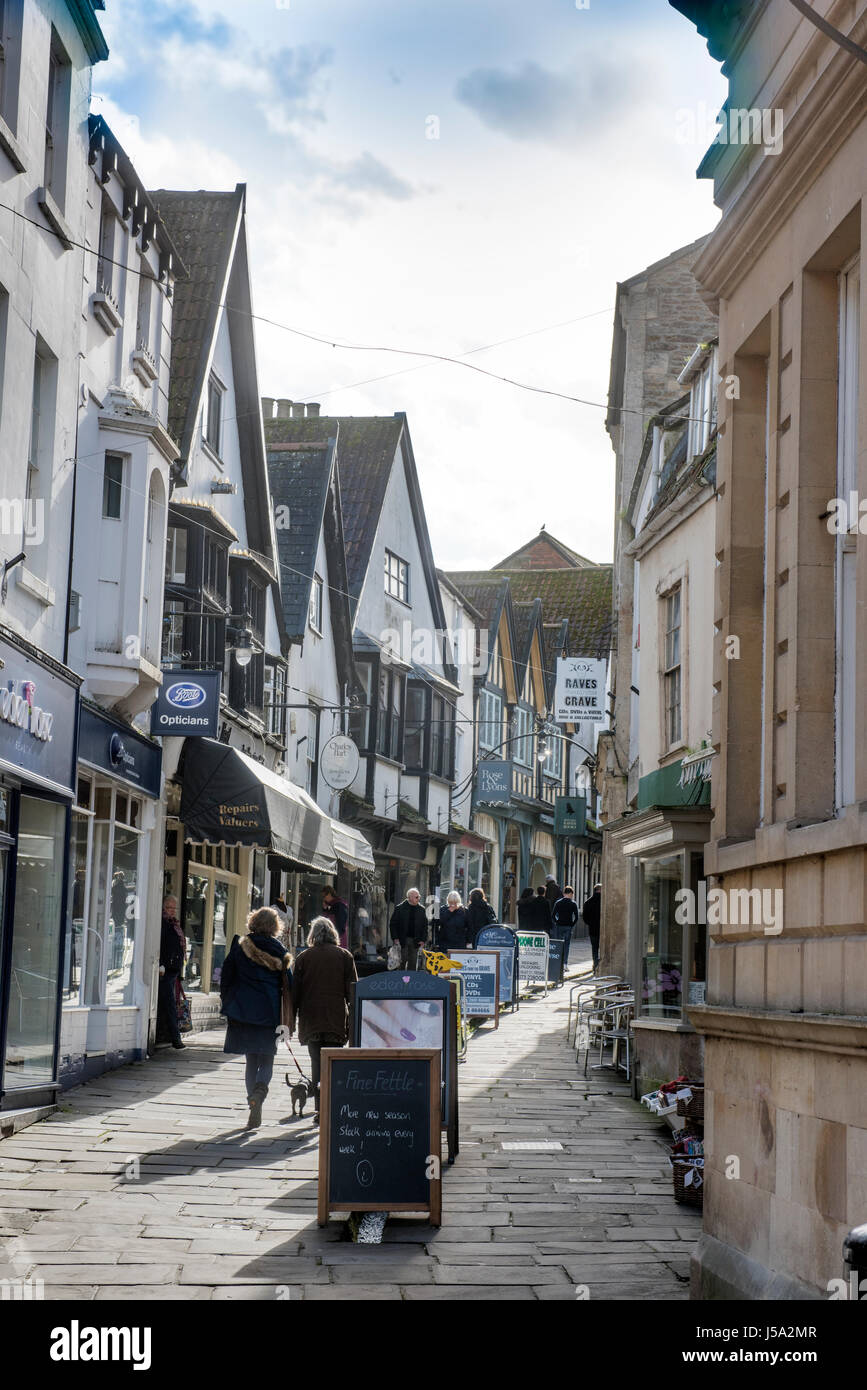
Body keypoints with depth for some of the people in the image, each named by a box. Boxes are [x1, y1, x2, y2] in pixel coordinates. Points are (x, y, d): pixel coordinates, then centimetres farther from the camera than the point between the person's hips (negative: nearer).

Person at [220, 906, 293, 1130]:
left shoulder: (240, 946, -1)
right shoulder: (278, 951, -2)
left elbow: (226, 976, 2)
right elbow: (287, 983, -1)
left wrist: (226, 1003, 14)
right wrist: (286, 1017, 5)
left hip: (243, 1010, 1)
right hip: (269, 1011, -1)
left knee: (252, 1061, 11)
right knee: (266, 1059, 9)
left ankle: (255, 1112, 8)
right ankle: (260, 1089, -23)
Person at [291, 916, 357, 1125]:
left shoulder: (304, 957, 4)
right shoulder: (344, 956, 4)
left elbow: (295, 991, 4)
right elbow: (352, 990, 2)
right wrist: (353, 1019, 7)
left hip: (311, 1019, 1)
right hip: (337, 1019, -1)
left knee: (316, 1063, 7)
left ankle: (319, 1110, 0)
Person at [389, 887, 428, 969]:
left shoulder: (421, 910, 7)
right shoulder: (400, 908, -1)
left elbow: (425, 926, 9)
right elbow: (393, 924, 0)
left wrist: (423, 940, 0)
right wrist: (395, 938, -8)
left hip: (415, 941, 3)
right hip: (402, 940, -3)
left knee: (412, 963, 6)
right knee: (402, 961, -3)